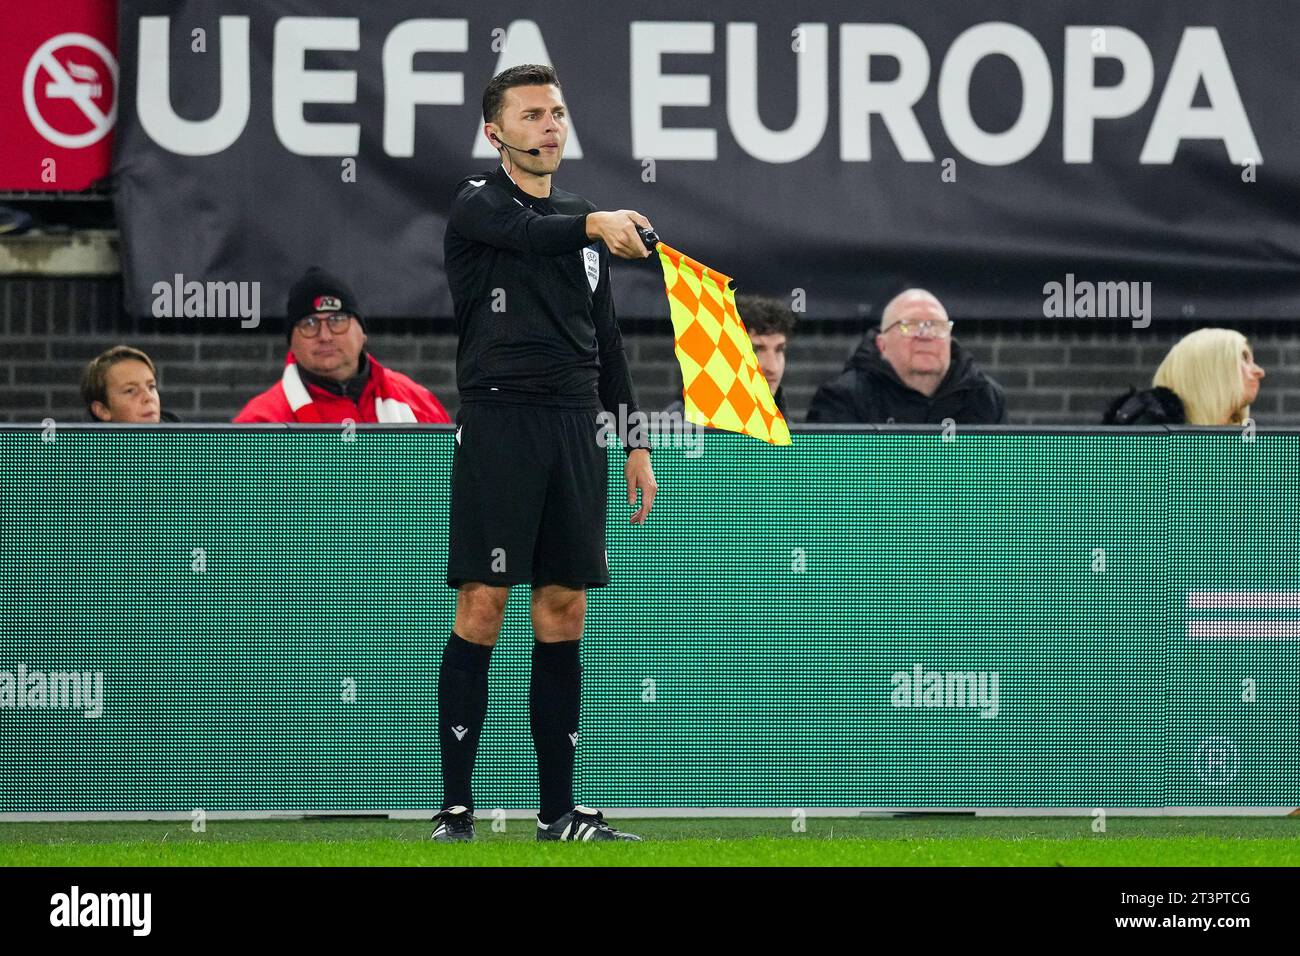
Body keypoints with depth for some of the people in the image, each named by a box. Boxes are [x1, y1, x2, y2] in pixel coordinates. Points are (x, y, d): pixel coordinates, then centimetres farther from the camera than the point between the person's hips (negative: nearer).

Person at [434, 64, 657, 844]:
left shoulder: (583, 222, 18)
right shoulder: (477, 204, 0)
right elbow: (528, 235, -24)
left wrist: (636, 441, 16)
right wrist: (594, 225, -43)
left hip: (576, 428, 6)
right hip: (498, 420, -5)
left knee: (564, 612, 5)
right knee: (483, 607, -7)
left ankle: (559, 810, 9)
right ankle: (456, 811, -5)